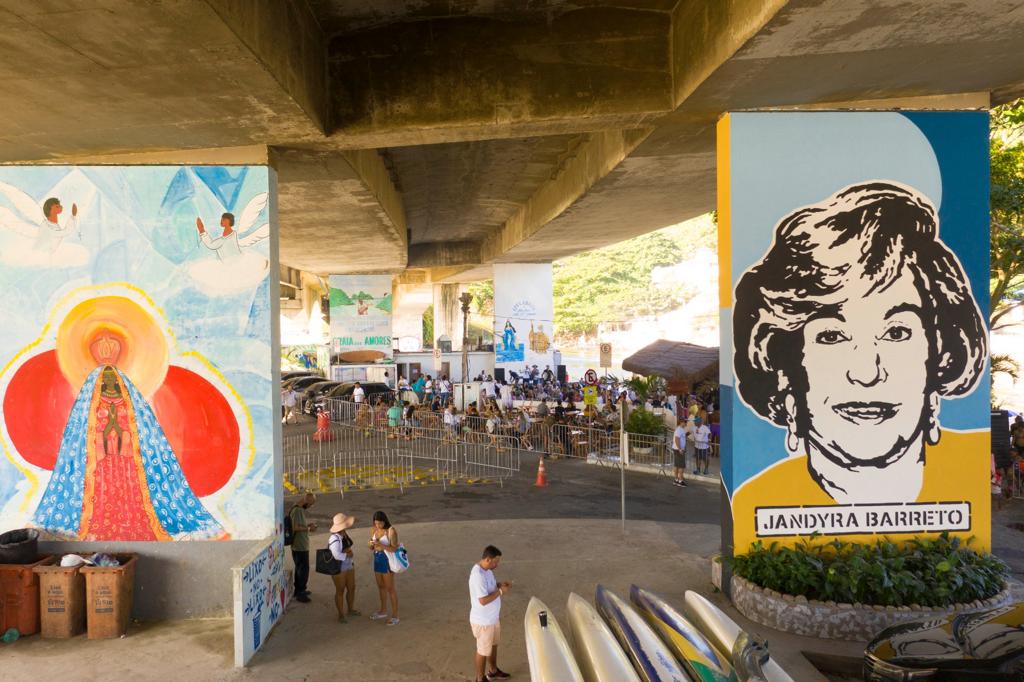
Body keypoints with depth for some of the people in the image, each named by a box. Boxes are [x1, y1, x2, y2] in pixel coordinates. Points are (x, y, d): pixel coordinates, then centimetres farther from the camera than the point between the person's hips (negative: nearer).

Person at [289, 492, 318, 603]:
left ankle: (299, 590, 32)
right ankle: (300, 592, 8)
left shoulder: (301, 509, 9)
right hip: (300, 546, -10)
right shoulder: (297, 510, -21)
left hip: (302, 545, 10)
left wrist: (307, 525, 7)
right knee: (304, 569, -1)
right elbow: (295, 527, -26)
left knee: (300, 568, 20)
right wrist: (308, 528, -17)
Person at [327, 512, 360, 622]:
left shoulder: (345, 534, 2)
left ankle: (351, 609, 38)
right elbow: (337, 555, -32)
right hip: (338, 569, -8)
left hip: (349, 566, 8)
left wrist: (347, 551, -4)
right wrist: (348, 554, -17)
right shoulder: (335, 539, -26)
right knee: (340, 591, 6)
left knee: (351, 588, 18)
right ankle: (341, 614, 21)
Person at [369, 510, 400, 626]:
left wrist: (381, 545, -34)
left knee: (390, 588, 0)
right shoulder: (373, 530, 0)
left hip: (388, 561, -7)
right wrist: (371, 544, -17)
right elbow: (371, 548, 7)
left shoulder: (391, 531, -19)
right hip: (377, 560, 7)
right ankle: (383, 611, 36)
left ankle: (395, 616, 9)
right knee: (381, 586, 19)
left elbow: (394, 548, -21)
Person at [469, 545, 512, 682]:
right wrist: (500, 591, -25)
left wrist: (498, 584, -2)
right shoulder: (478, 575, -33)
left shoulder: (486, 569, -2)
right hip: (483, 621, -9)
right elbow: (483, 600, -33)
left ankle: (493, 671, 48)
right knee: (483, 650, 11)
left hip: (492, 617, 9)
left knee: (493, 645, 27)